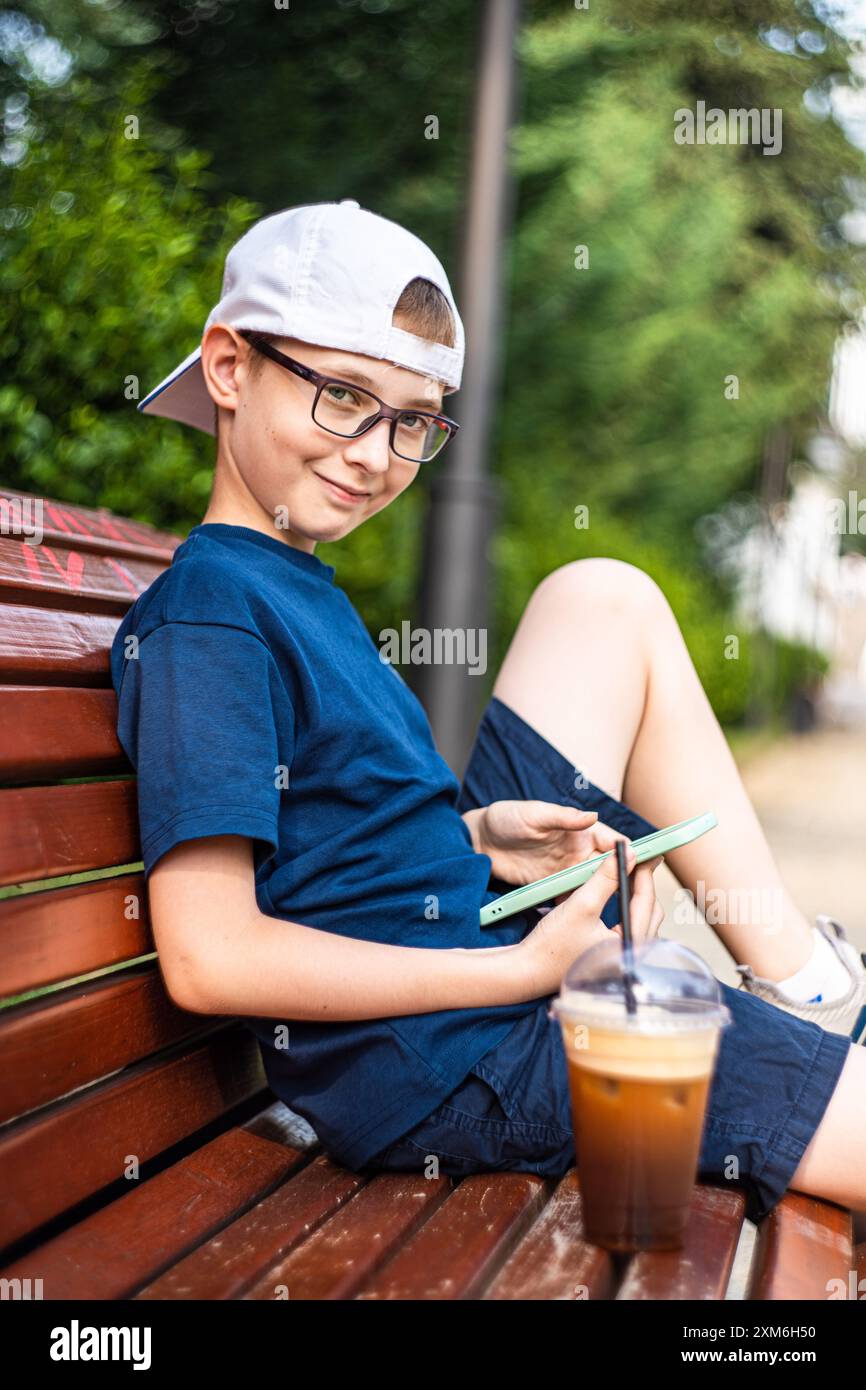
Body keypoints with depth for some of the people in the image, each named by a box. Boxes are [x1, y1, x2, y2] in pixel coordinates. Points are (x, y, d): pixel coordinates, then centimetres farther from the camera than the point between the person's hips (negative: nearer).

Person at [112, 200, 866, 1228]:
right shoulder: (205, 615, -17)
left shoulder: (299, 588, 11)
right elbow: (210, 958, -23)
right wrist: (523, 972, -20)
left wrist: (473, 836, -3)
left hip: (488, 936, 10)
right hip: (441, 1071, -10)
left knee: (603, 597, 11)